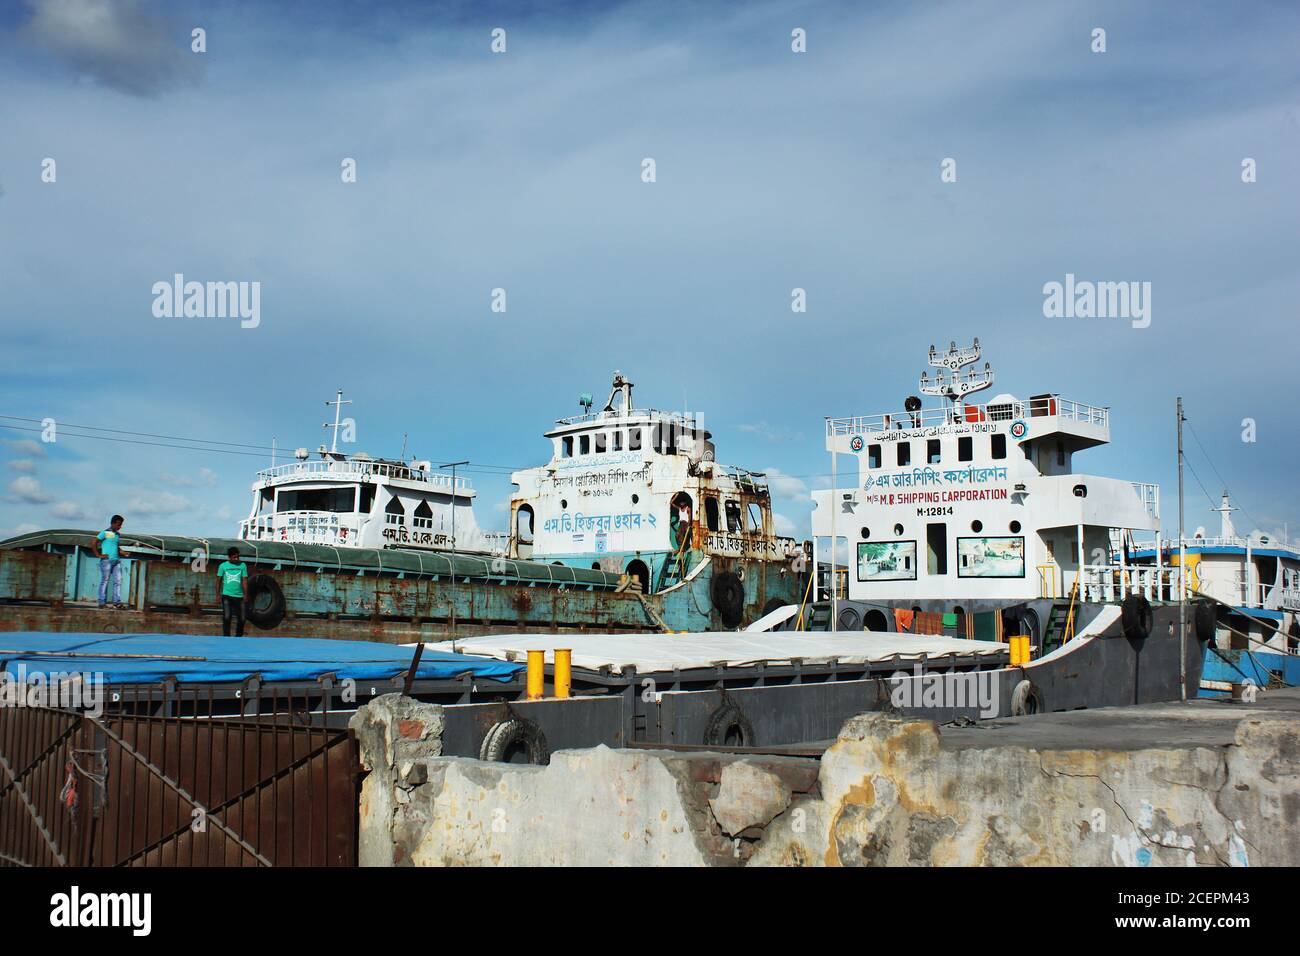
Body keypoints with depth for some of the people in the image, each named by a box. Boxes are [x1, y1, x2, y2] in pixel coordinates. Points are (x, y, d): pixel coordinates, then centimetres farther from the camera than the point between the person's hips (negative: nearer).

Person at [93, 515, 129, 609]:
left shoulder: (118, 535, 17)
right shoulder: (105, 533, -3)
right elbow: (94, 543, -7)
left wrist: (124, 553, 9)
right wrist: (98, 555, -9)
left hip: (117, 560, 7)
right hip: (106, 560, -7)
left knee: (118, 580, 0)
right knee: (105, 581, -2)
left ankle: (117, 602, 1)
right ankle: (102, 602, 2)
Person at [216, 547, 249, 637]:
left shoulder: (242, 565, 3)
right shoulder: (223, 565, 1)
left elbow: (245, 580, 0)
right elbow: (219, 580, 6)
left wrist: (245, 594, -6)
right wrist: (218, 594, 2)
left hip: (239, 596, 2)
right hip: (227, 595, -2)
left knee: (241, 618, 4)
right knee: (226, 617, -8)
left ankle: (238, 637, 19)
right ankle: (226, 637, -2)